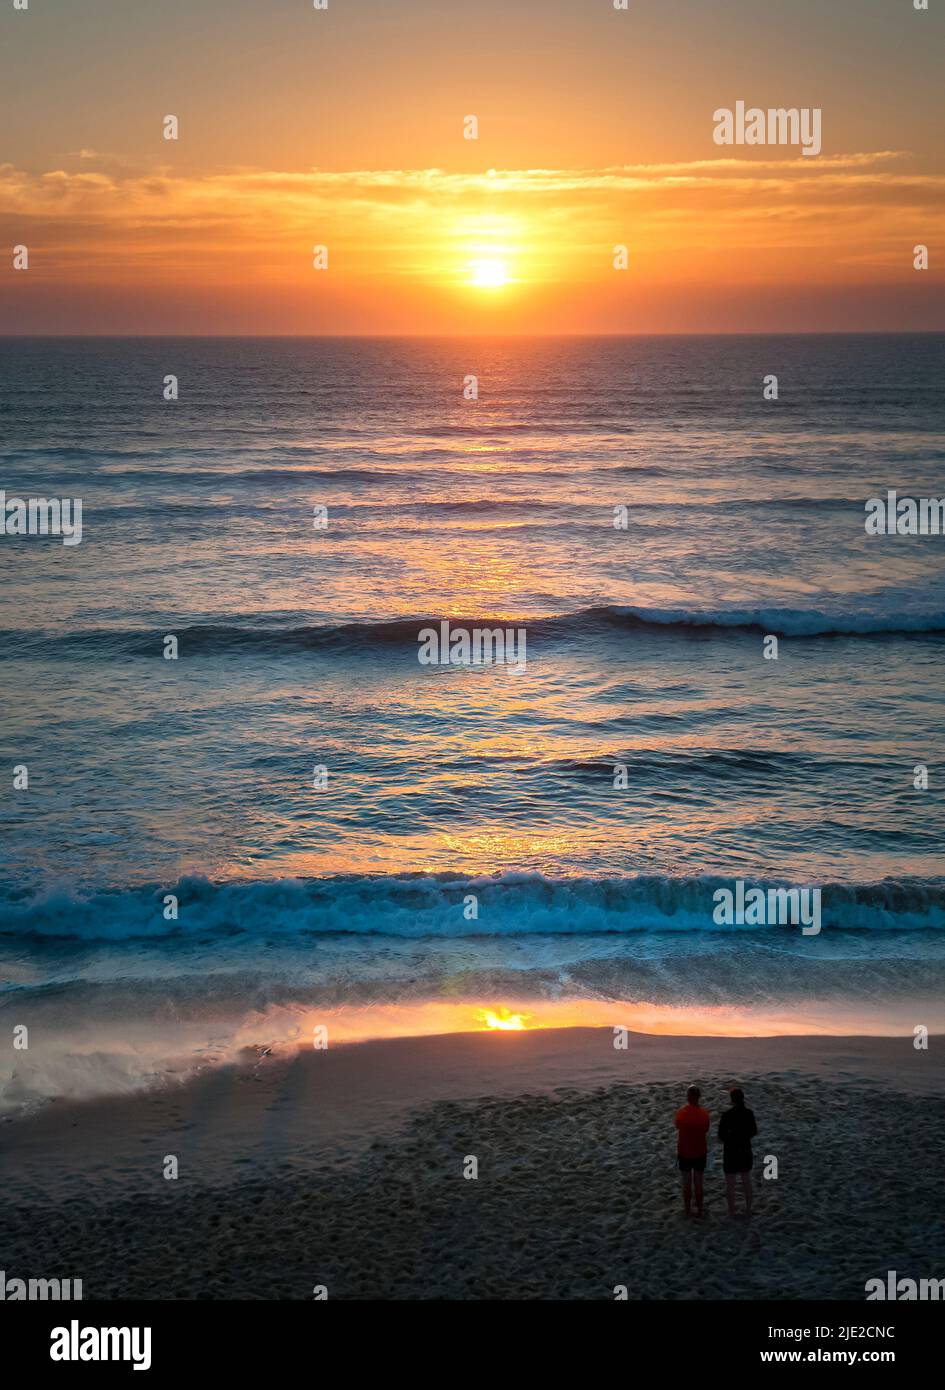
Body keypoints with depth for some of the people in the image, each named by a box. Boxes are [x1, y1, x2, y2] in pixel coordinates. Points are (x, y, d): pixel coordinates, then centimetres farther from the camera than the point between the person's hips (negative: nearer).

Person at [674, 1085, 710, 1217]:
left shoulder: (681, 1112, -15)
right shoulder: (704, 1113, -16)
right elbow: (706, 1130, 0)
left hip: (684, 1152, 0)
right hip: (700, 1152, 0)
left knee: (686, 1183, 14)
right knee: (698, 1183, 12)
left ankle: (687, 1210, 22)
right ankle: (699, 1210, 20)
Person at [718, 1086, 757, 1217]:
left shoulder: (726, 1115, -22)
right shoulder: (749, 1113, -9)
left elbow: (721, 1136, -14)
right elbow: (754, 1132, 4)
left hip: (731, 1152, -4)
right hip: (746, 1151, 4)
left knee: (730, 1183, 12)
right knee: (746, 1181, 21)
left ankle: (731, 1211, 22)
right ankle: (748, 1209, 30)